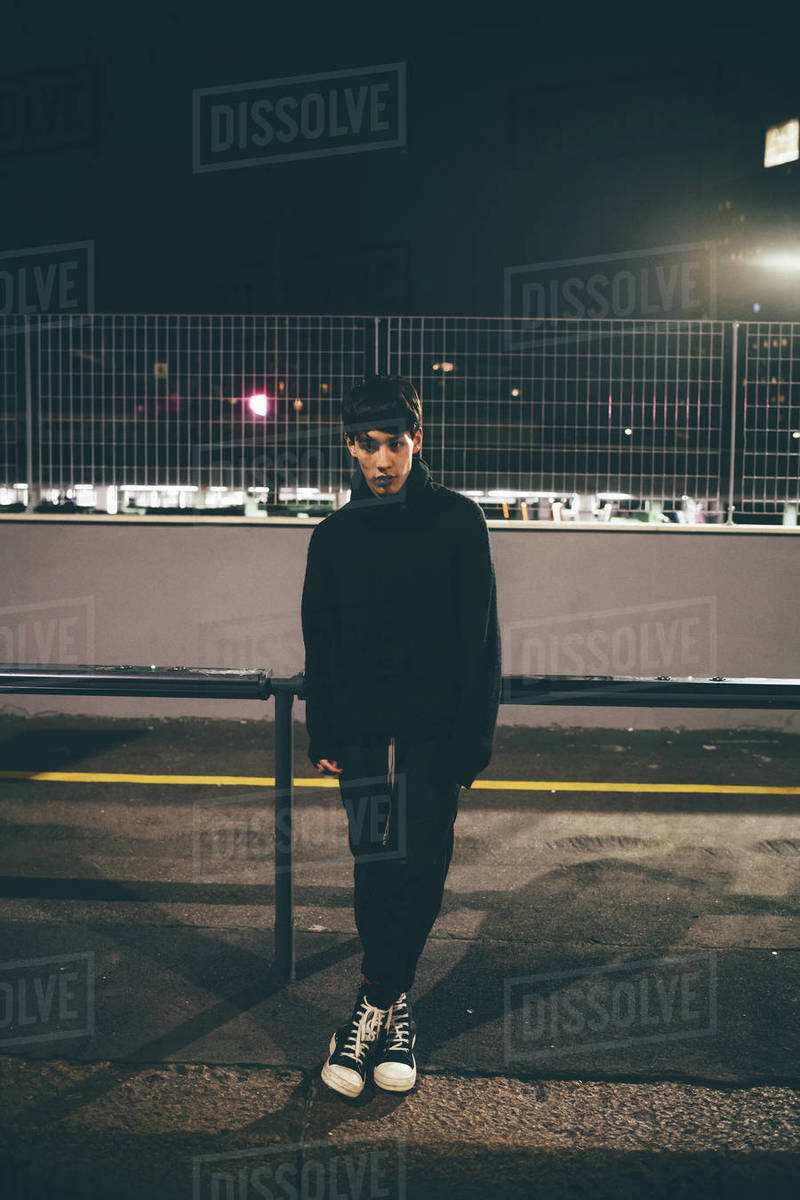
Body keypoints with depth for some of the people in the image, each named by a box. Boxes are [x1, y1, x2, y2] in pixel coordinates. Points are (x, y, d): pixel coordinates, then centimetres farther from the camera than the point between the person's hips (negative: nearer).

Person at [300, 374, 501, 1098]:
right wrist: (323, 735, 7)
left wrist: (474, 736, -7)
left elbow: (481, 637, -2)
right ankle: (394, 1006, 16)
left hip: (435, 731, -2)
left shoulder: (458, 521, 0)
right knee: (377, 870, 1)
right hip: (361, 731, 2)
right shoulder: (335, 535, 9)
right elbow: (320, 644, 13)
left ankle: (376, 1004, 14)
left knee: (422, 869, -1)